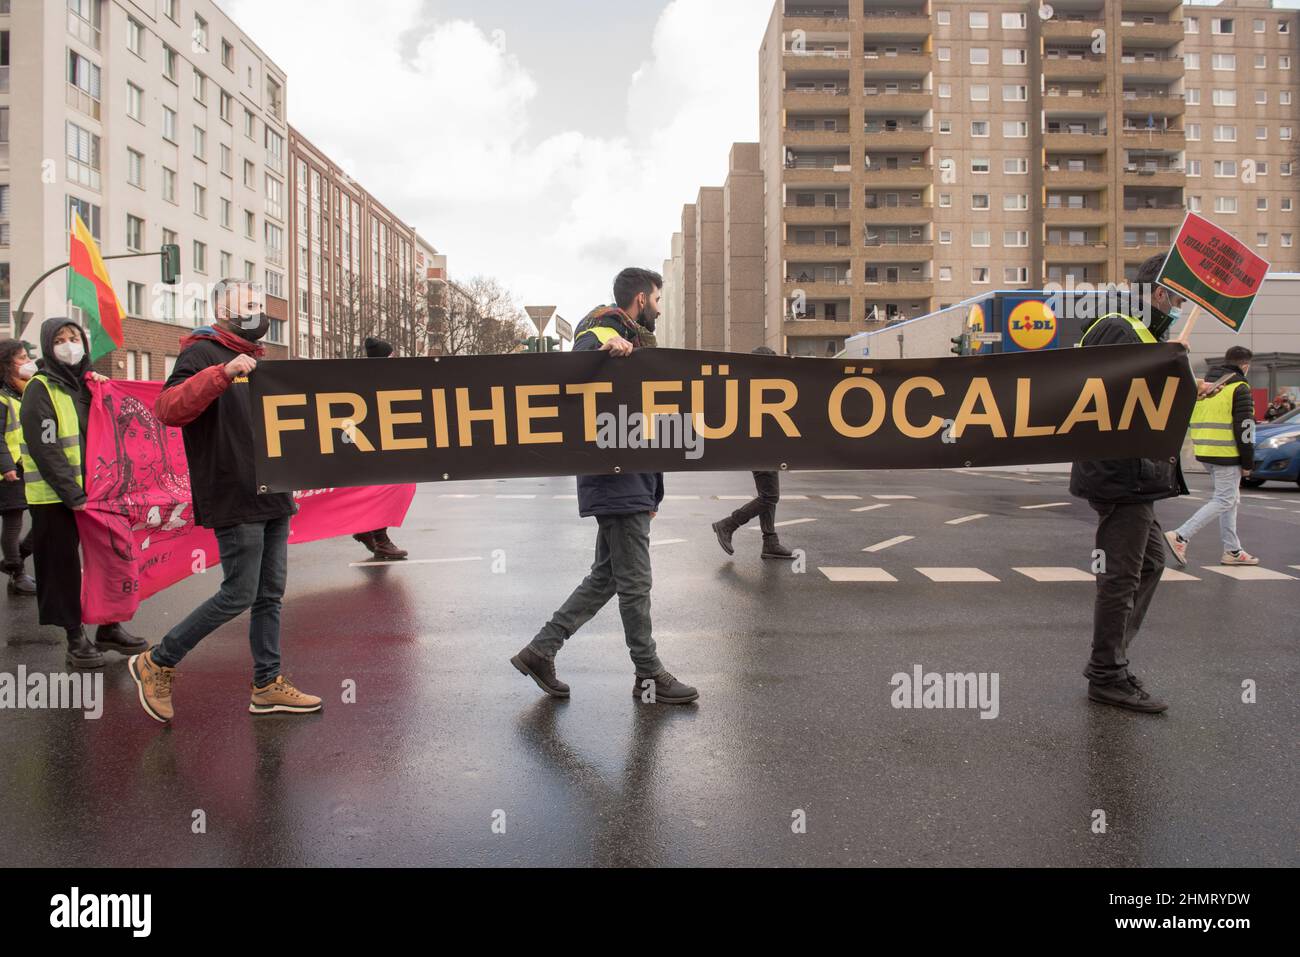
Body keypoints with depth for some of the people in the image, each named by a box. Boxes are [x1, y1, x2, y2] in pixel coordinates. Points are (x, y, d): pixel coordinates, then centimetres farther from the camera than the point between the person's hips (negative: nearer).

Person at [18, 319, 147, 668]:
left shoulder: (86, 384, 13)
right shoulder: (40, 389, -8)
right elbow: (45, 451, -15)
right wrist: (74, 495, -19)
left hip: (94, 492, 7)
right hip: (56, 498, -6)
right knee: (65, 568, 2)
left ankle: (108, 629, 22)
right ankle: (76, 638, 12)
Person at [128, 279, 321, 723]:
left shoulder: (253, 360, 21)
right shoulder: (203, 353, -7)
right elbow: (168, 409, -23)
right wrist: (222, 373, -33)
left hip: (272, 497, 9)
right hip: (234, 501, -9)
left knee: (271, 594, 10)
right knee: (238, 595, -6)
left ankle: (268, 685, 18)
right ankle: (157, 663, 12)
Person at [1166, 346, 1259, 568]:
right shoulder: (1239, 388, -8)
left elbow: (1196, 421, 19)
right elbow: (1244, 428, -12)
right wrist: (1248, 463, -8)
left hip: (1205, 452, 8)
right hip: (1226, 454, -8)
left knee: (1231, 499, 16)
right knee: (1224, 501, -5)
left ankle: (1233, 551, 17)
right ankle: (1180, 537, -15)